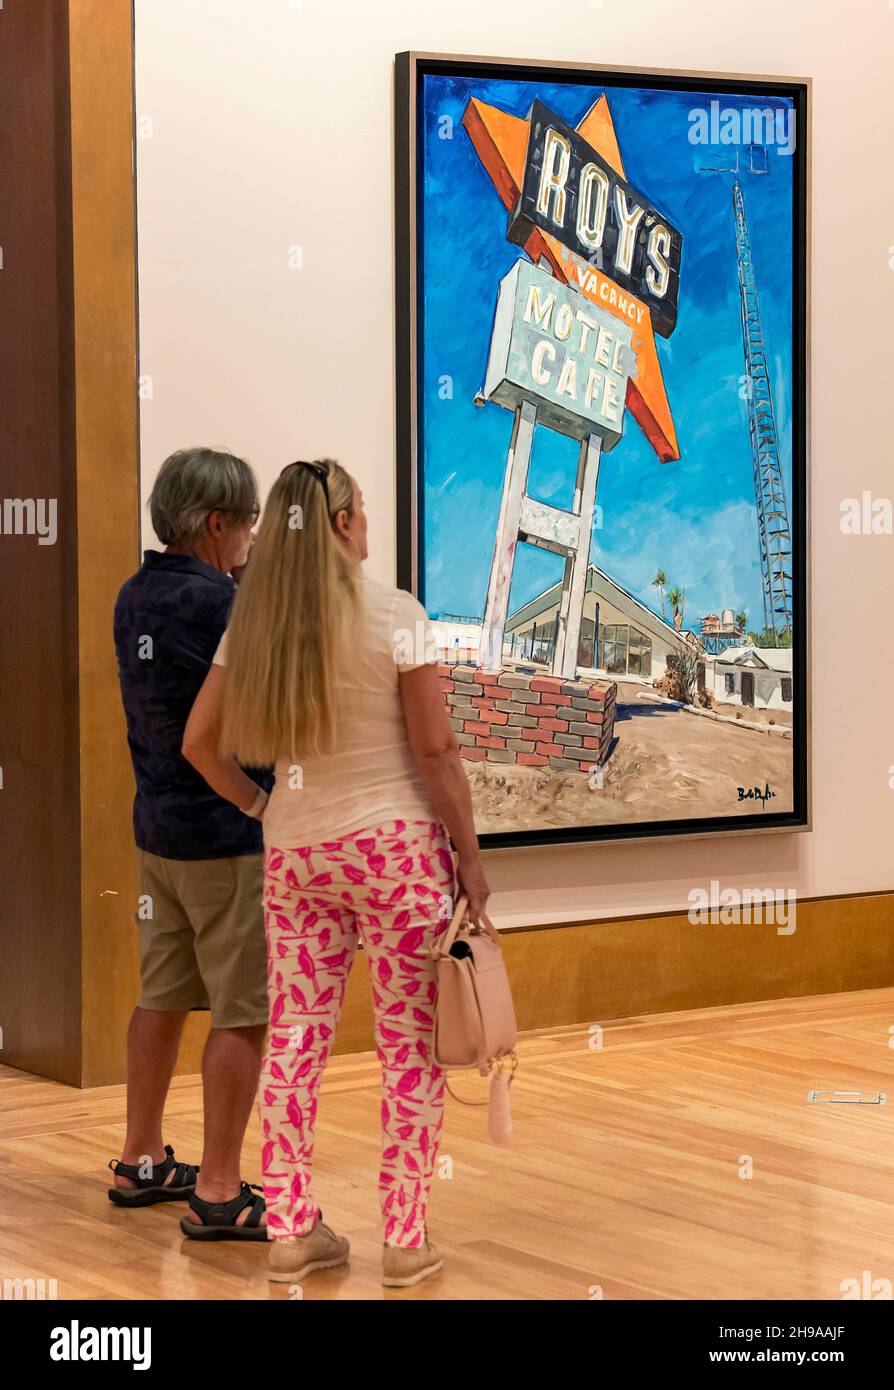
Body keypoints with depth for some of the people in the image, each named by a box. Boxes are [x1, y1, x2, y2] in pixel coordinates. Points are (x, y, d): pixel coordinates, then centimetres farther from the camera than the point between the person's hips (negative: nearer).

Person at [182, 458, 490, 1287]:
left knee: (294, 1038, 10)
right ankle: (404, 1241, 8)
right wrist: (468, 855, -4)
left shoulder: (253, 624, 4)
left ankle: (290, 1231, 15)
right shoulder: (394, 615, -10)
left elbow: (200, 742, 7)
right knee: (410, 1047, 4)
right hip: (395, 844, -5)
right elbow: (435, 749, -11)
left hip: (293, 851, 5)